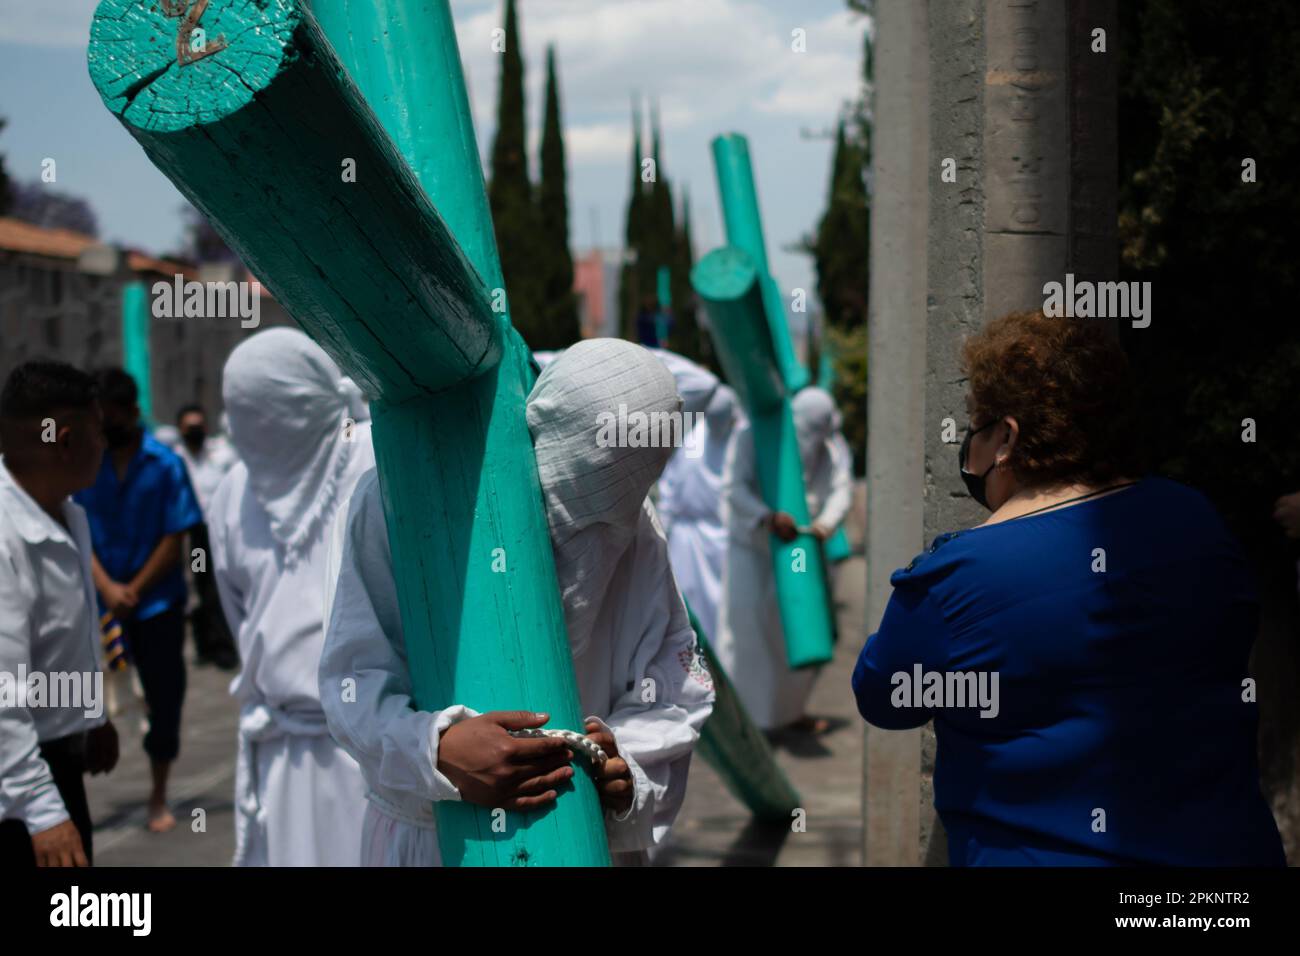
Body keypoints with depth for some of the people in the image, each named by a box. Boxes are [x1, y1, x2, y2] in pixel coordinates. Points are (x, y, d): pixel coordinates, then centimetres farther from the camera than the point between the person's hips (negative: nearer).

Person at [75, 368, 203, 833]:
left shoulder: (164, 464, -4)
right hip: (98, 601, 0)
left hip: (156, 600, 0)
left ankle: (159, 799, 20)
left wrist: (134, 591, -10)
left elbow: (175, 537, -5)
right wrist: (106, 587, -16)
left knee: (164, 698, 6)